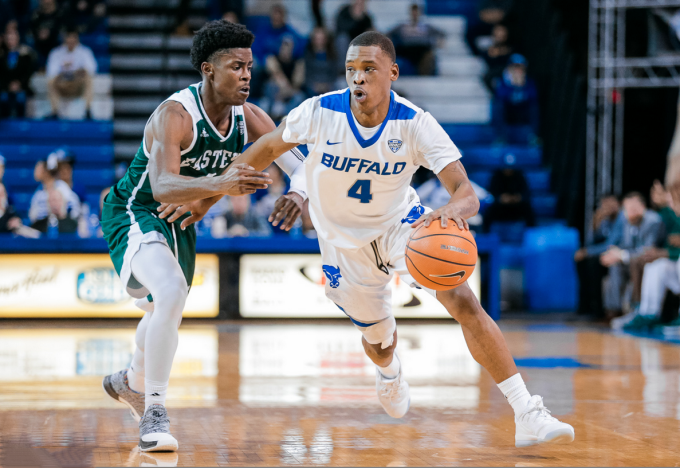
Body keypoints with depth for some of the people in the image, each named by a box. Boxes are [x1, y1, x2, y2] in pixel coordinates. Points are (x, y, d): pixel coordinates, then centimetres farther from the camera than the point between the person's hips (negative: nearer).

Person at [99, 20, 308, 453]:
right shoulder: (176, 115, -31)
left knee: (166, 314, 24)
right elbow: (162, 187, -44)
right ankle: (153, 411, -22)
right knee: (171, 291, -32)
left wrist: (298, 193, -33)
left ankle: (131, 382, 55)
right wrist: (221, 185, -61)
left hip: (179, 221, 8)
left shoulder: (249, 118, -11)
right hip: (135, 213, -8)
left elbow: (301, 166, -9)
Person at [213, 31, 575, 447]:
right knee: (378, 340, 16)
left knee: (463, 301, -23)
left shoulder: (416, 125, -26)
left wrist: (452, 211, -59)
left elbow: (466, 192, -34)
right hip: (346, 240, 1)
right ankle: (389, 370, 59)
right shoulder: (319, 112, -23)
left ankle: (528, 415, -21)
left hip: (402, 224, -1)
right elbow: (267, 149, -5)